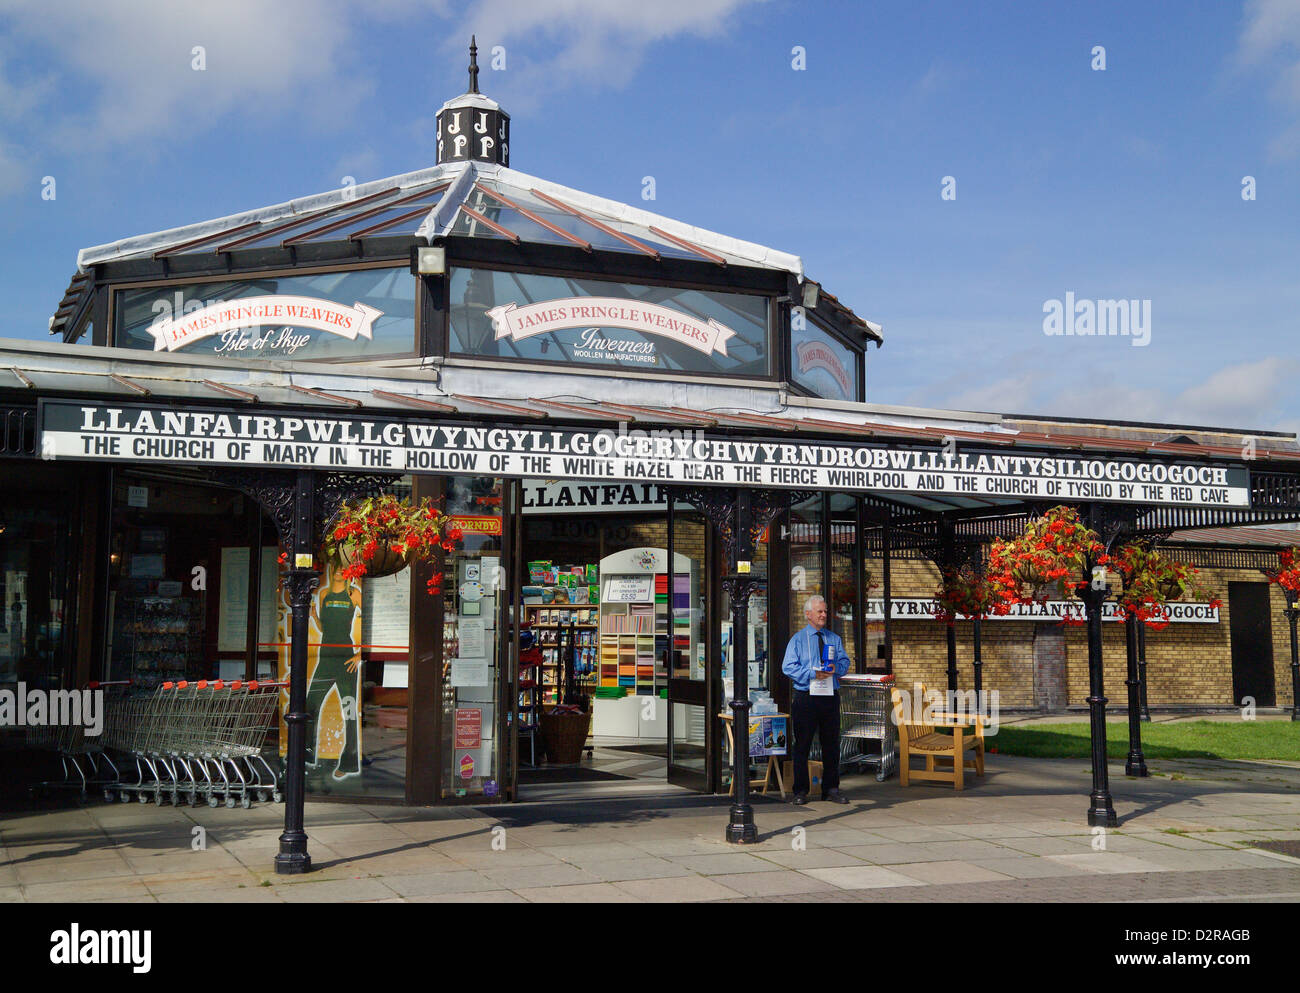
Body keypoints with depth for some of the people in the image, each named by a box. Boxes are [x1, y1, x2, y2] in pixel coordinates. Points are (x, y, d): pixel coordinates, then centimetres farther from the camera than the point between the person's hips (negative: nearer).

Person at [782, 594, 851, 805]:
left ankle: (831, 789, 15)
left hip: (830, 696, 3)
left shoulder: (834, 639, 14)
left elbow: (845, 662, 8)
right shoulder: (798, 639, 3)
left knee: (831, 743, 7)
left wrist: (836, 667, -15)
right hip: (805, 698, -3)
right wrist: (812, 673, -18)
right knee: (802, 745, 0)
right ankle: (801, 791, 8)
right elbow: (788, 667, -6)